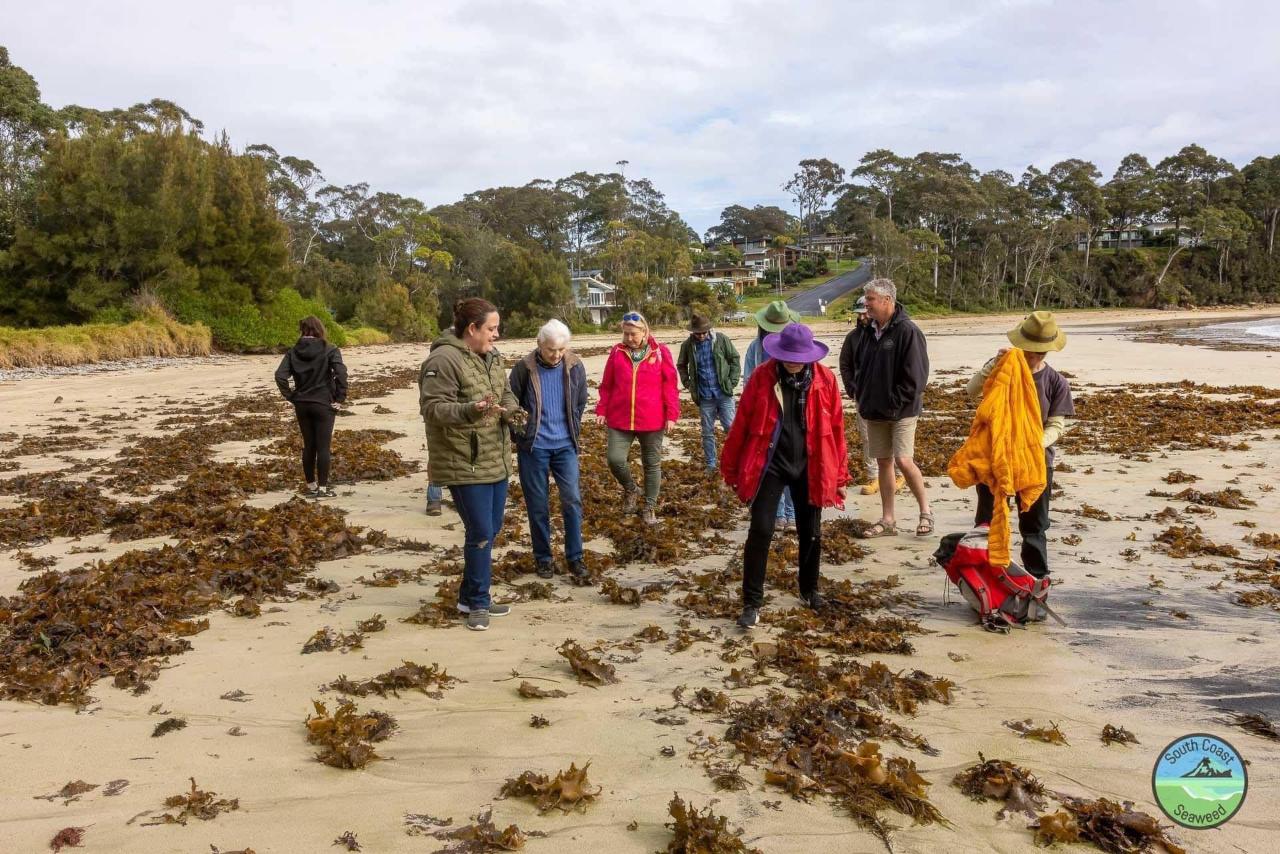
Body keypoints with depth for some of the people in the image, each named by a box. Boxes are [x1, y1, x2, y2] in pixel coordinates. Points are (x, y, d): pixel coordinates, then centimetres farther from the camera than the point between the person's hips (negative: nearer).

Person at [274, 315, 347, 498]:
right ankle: (322, 488, 5)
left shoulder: (293, 352, 2)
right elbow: (341, 373, -21)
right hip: (324, 404, -4)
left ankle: (311, 486, 21)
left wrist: (291, 397, 2)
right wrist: (340, 398, -12)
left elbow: (280, 376, -6)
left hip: (302, 405, 4)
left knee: (308, 446, 13)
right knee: (323, 447, 2)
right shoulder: (329, 350, -9)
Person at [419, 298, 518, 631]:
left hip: (495, 460, 9)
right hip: (465, 464, -9)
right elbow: (433, 408, -22)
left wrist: (511, 409, -3)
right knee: (480, 533, -5)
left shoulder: (492, 357, 11)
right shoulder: (443, 360, -17)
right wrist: (471, 411, -36)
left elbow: (506, 393, 20)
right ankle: (476, 602, 14)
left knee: (491, 529, 15)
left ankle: (471, 596, 31)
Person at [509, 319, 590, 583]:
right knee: (538, 506, 6)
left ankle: (575, 559, 8)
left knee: (572, 500, -3)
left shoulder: (575, 367, -2)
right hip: (533, 447, -2)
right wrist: (521, 434, 2)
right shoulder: (524, 368, -10)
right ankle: (543, 558, 21)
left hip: (565, 446, 2)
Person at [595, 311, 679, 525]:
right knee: (615, 459, -9)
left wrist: (672, 415, -7)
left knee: (652, 464, 8)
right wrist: (602, 410, 3)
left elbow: (670, 385, -2)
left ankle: (650, 507, 25)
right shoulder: (617, 352, 3)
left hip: (651, 421, -1)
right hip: (619, 419, 1)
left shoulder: (660, 352, -2)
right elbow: (606, 385, 9)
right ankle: (630, 489, 22)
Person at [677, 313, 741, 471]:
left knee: (731, 428, -2)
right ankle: (711, 464, 21)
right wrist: (687, 383, 5)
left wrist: (733, 381, -5)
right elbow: (681, 365, 16)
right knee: (707, 432, 10)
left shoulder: (721, 339, -6)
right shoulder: (688, 345, -1)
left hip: (724, 393, -2)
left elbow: (735, 359, 1)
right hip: (704, 397, 2)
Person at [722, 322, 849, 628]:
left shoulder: (825, 378, -5)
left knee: (811, 533, 13)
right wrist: (731, 468, 1)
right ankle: (752, 602, 5)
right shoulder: (761, 376, -9)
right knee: (761, 530, -6)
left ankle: (810, 590, 35)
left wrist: (839, 475, 4)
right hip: (770, 464, -2)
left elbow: (836, 428, 1)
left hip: (809, 466, 2)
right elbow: (741, 424, -3)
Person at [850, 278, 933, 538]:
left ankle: (925, 511, 8)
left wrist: (896, 405, -15)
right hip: (874, 411, 7)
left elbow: (915, 375, -17)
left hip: (901, 412, -7)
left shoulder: (907, 331, -13)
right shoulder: (870, 332, 9)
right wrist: (862, 398, 9)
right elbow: (858, 367, 19)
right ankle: (888, 520, 18)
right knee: (883, 462, 10)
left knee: (903, 460, -13)